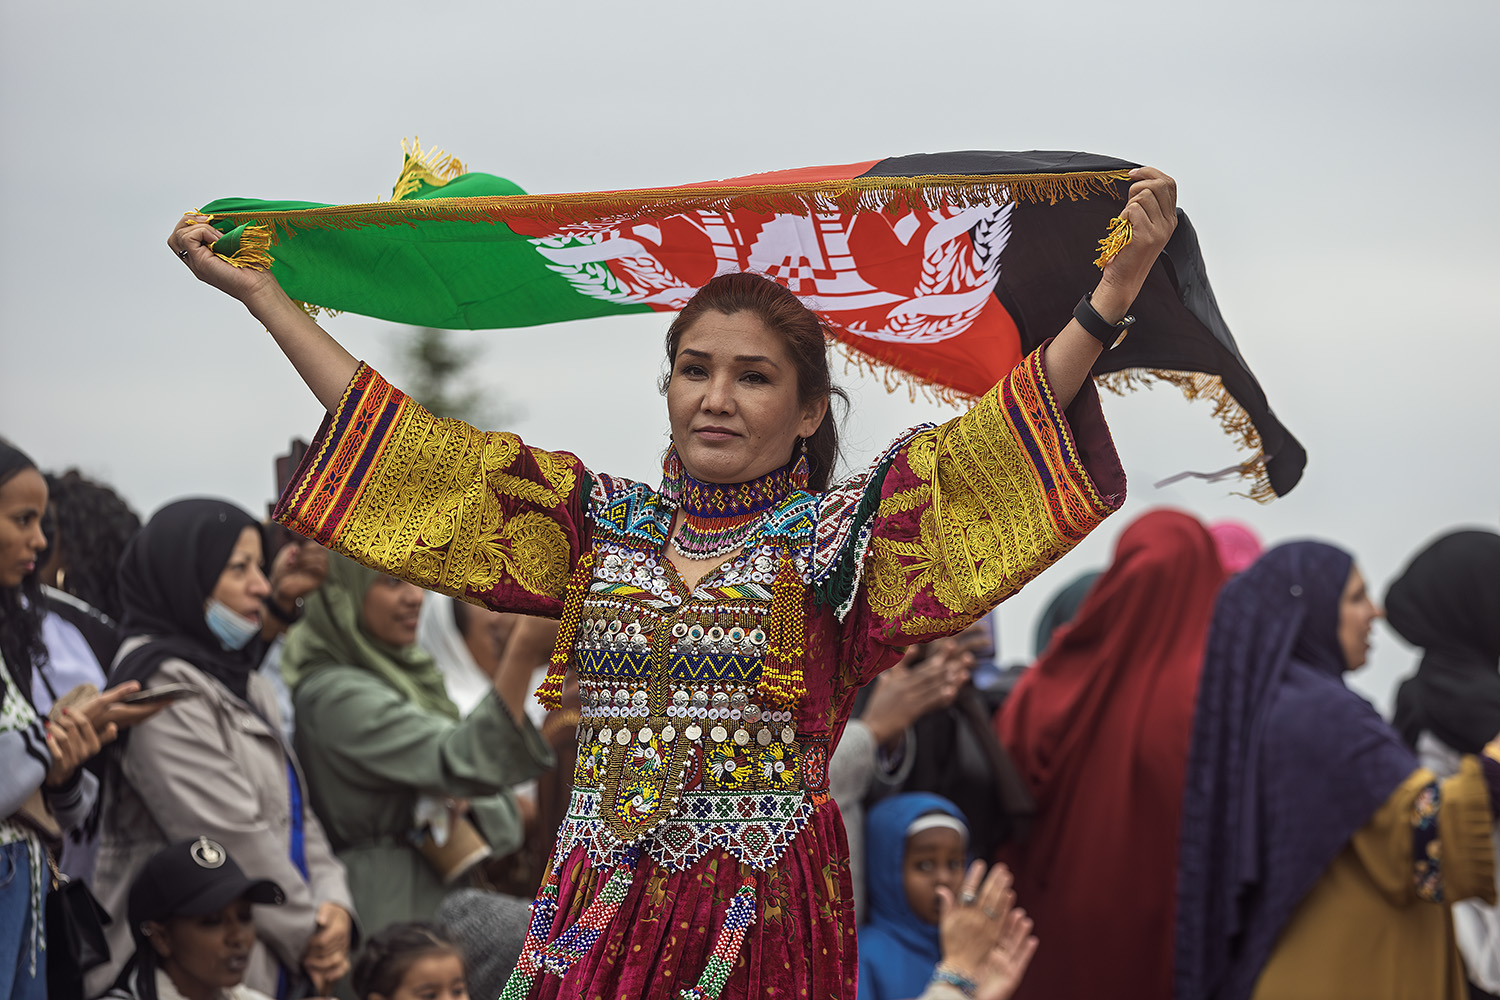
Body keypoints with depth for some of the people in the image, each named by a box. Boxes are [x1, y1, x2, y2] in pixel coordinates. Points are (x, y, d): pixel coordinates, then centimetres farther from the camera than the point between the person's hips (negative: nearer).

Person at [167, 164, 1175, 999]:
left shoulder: (838, 536, 2)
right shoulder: (601, 522, 12)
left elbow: (998, 437, -8)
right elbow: (400, 438, 14)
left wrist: (1119, 285, -19)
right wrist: (260, 292, 15)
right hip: (598, 918, 3)